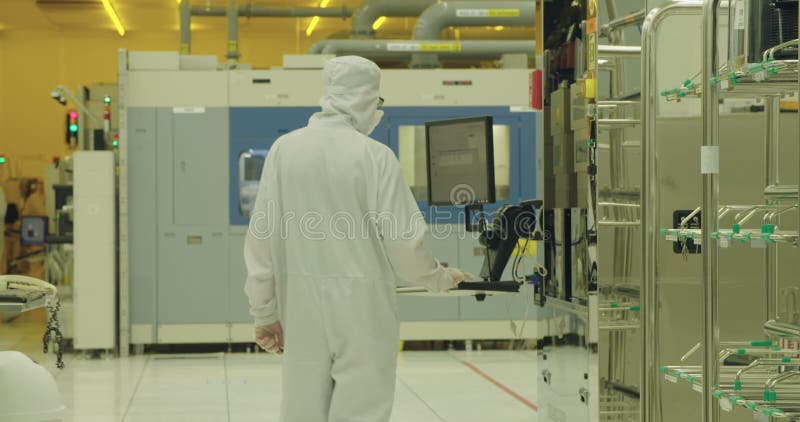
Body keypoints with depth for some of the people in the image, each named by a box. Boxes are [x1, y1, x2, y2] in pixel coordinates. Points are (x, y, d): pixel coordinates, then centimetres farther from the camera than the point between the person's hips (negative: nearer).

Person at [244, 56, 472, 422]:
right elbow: (403, 240, -8)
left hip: (301, 307, 4)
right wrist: (440, 278, 11)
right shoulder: (375, 155, -10)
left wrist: (264, 311, 9)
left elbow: (262, 238, 1)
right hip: (362, 307, -4)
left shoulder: (284, 149, 0)